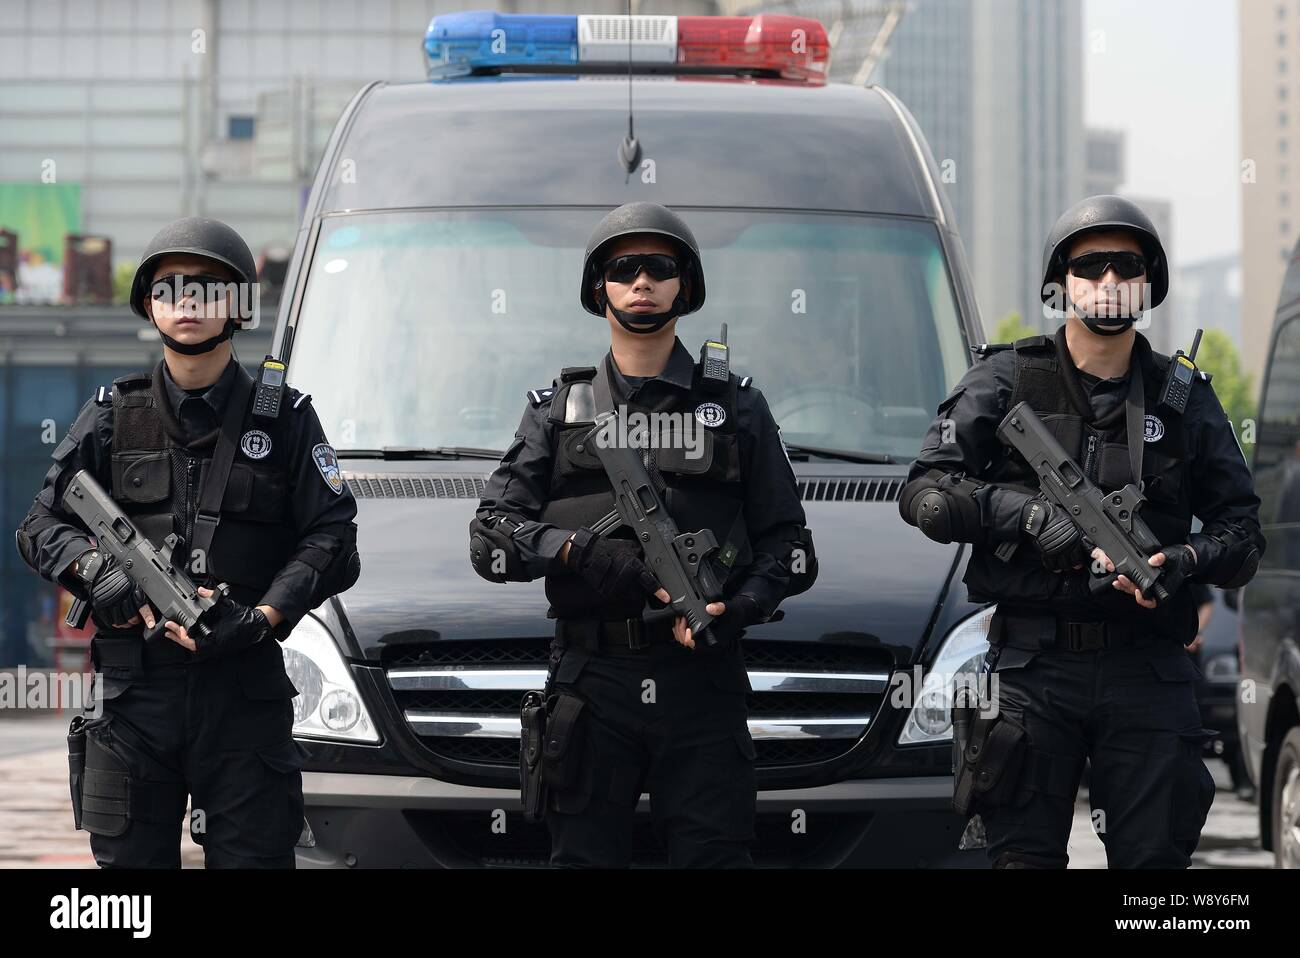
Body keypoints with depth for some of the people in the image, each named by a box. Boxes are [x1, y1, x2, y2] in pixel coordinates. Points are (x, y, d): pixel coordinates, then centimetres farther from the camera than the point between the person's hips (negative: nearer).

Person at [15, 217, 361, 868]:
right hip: (131, 691, 1)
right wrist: (95, 570, -11)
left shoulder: (284, 418, 7)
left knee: (252, 859, -3)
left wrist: (264, 618, -14)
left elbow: (332, 539, 1)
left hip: (246, 687, -1)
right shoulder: (112, 417, 11)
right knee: (130, 861, 4)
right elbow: (41, 527, 10)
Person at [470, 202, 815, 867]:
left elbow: (787, 545, 10)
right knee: (583, 857, 1)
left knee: (714, 855, -4)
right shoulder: (557, 409, 13)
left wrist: (739, 609, -10)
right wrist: (575, 550, -13)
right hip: (590, 686, 0)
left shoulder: (738, 406, 13)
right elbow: (490, 538, 6)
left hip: (704, 682, 0)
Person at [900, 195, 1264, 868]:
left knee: (1156, 858, 1)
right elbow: (924, 495, -1)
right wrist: (1025, 512, -16)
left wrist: (1185, 560, -9)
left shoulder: (1185, 398, 11)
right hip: (1033, 666, -2)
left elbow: (1242, 529, 13)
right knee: (1023, 856, -1)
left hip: (1149, 670, 2)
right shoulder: (1006, 379, 5)